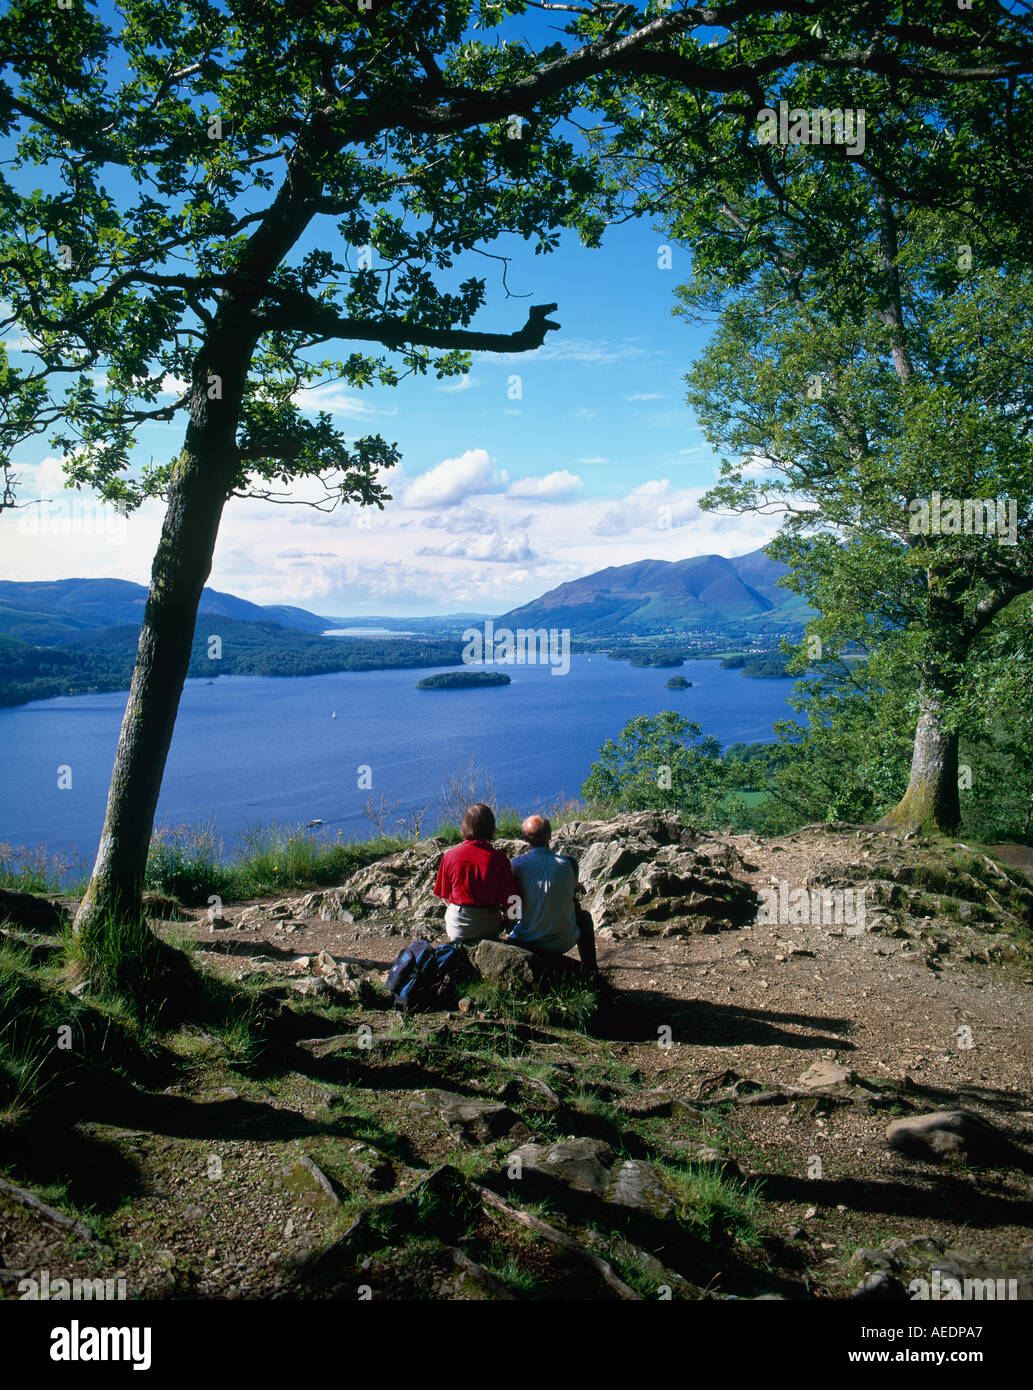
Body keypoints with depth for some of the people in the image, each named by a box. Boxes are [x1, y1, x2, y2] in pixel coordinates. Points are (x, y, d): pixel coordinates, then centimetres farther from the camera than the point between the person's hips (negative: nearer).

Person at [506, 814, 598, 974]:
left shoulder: (517, 864, -15)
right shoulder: (568, 863, -14)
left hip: (527, 943, -1)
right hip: (564, 943, 1)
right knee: (584, 916, 31)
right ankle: (590, 968, 37)